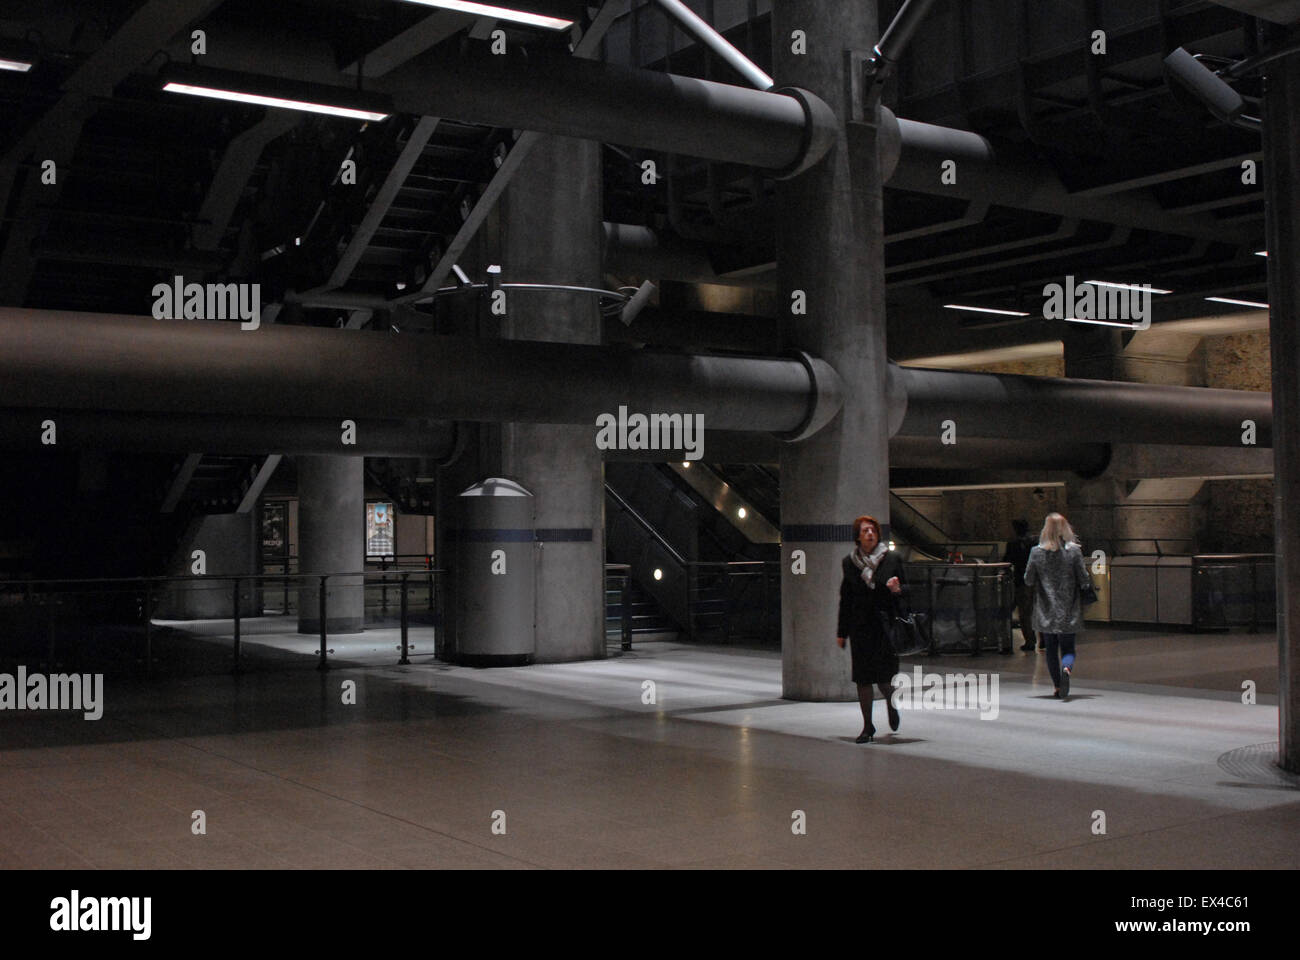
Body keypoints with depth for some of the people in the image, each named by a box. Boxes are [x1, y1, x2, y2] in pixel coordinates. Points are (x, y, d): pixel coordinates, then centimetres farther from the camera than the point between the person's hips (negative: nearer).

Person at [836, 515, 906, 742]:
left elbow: (904, 591, 10)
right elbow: (845, 599, 11)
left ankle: (891, 704, 28)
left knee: (884, 678, -6)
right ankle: (867, 726, 14)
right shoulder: (849, 562, 7)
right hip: (859, 627, 2)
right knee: (862, 678, 3)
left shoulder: (893, 559, 3)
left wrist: (897, 589, -15)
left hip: (885, 624, -2)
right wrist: (841, 632, 10)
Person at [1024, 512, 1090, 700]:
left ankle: (1058, 687, 10)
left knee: (1051, 649, 12)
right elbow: (1083, 579, -5)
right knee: (1068, 649, 5)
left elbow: (1028, 580, 0)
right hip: (1068, 611, -1)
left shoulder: (1036, 552, -4)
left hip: (1046, 610, 1)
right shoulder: (1074, 550, -7)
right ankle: (1066, 669, -26)